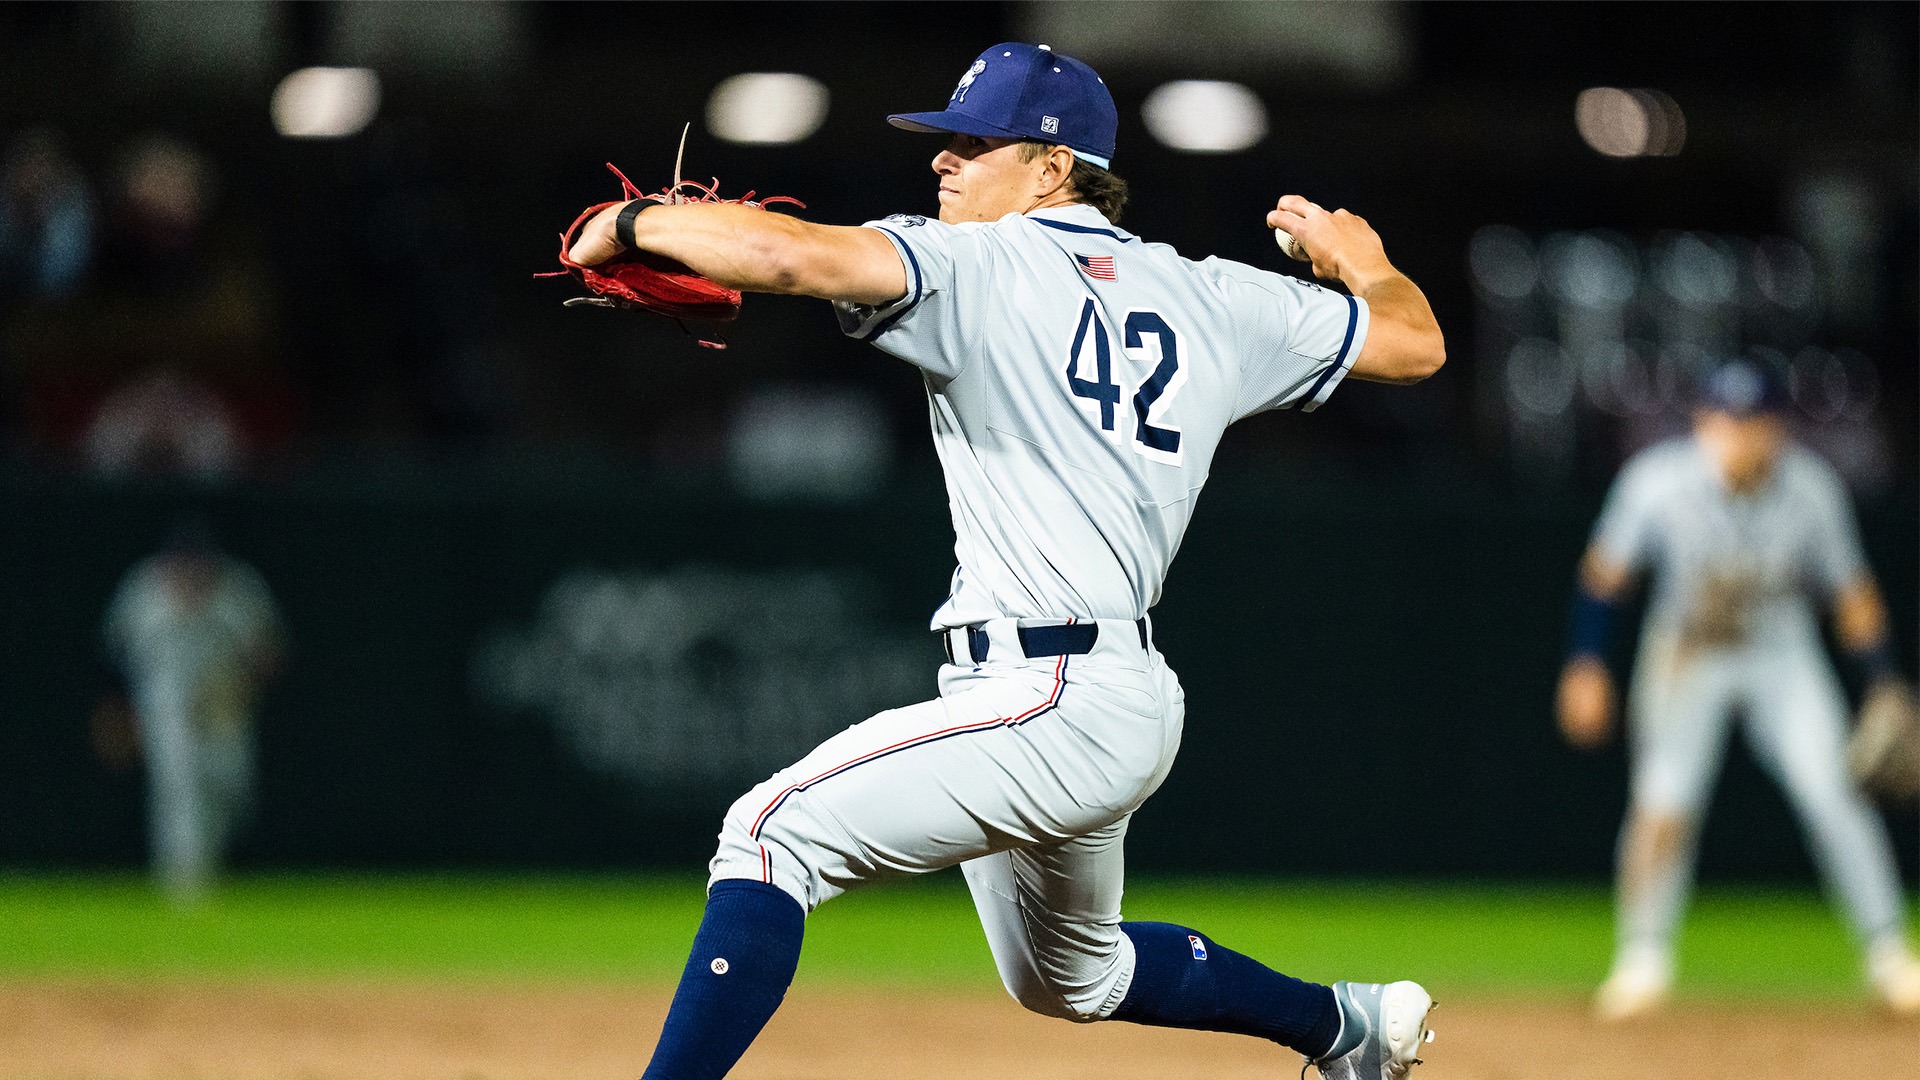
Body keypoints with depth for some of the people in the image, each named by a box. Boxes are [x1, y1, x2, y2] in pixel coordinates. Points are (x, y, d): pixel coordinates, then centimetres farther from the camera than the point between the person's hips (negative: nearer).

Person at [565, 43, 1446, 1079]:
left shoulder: (982, 269, -9)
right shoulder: (1209, 301, 13)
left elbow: (787, 253, -22)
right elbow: (1414, 342, 19)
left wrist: (638, 221, -6)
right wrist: (1358, 259, 41)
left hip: (1051, 701, -10)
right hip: (1133, 709, 10)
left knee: (773, 831, -19)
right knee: (1067, 977, 33)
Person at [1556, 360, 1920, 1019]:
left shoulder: (1811, 490, -18)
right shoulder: (1658, 482, -21)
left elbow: (1851, 594, -8)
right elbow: (1606, 572, -7)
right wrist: (1586, 663, -12)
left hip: (1783, 655, 0)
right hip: (1685, 659, 0)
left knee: (1831, 793, -12)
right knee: (1662, 804, -11)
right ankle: (1642, 961, 5)